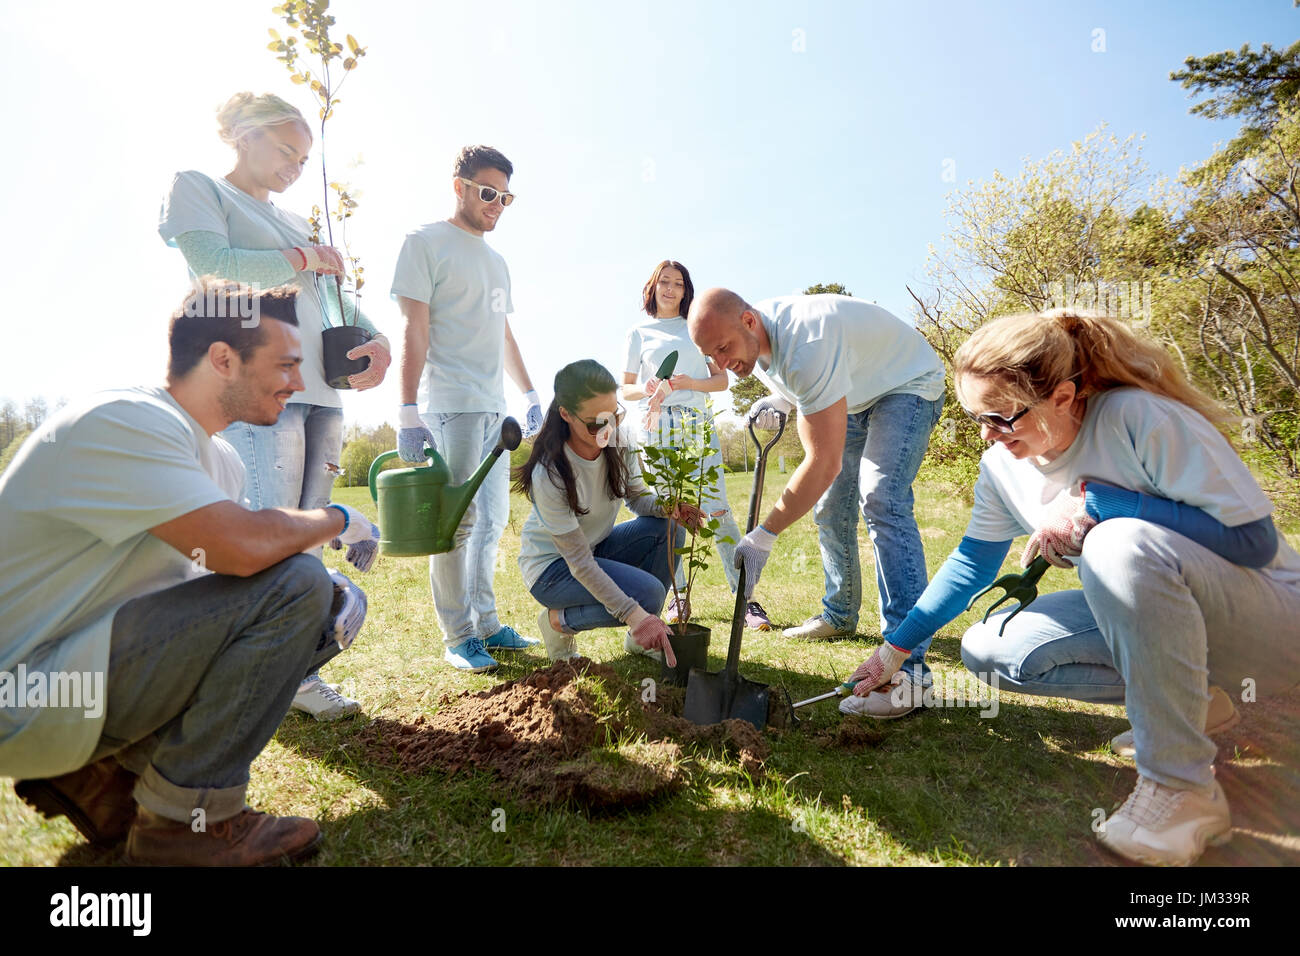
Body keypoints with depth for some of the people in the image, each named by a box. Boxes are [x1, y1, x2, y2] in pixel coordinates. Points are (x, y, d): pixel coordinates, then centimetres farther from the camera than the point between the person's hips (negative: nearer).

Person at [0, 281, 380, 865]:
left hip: (95, 660, 9)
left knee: (328, 602, 5)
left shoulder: (219, 458, 8)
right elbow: (243, 548, -33)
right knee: (293, 584, -24)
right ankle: (186, 818, -9)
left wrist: (322, 600, -9)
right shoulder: (123, 422, -21)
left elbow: (228, 562, 11)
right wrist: (336, 520, -13)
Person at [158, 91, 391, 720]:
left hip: (319, 389, 7)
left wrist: (375, 339, 1)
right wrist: (300, 259, 3)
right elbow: (214, 265, -9)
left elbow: (336, 295, 21)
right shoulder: (196, 188, 10)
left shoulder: (292, 221, 28)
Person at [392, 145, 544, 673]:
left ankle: (486, 624, 19)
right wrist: (409, 411, -15)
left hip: (493, 407, 8)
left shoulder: (495, 260, 22)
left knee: (492, 519, 9)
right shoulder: (426, 242, 0)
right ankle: (457, 637, 5)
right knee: (457, 521, -6)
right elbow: (414, 331, -9)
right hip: (449, 405, -8)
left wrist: (530, 393, 21)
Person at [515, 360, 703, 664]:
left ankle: (641, 637, -1)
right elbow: (579, 562, -29)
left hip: (596, 546, 7)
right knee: (649, 593, -25)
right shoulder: (549, 475, -31)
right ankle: (560, 620, -1)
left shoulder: (618, 442, -14)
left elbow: (638, 497, -1)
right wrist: (634, 614, -34)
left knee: (668, 529, -17)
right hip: (552, 565, -6)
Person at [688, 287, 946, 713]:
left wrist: (764, 535, -39)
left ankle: (908, 664, -29)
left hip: (908, 386, -9)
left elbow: (824, 462, -40)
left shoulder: (806, 344, -40)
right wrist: (778, 400, -12)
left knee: (881, 500, -28)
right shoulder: (752, 341, -11)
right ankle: (839, 615, 29)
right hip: (855, 395, 9)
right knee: (831, 508, 9)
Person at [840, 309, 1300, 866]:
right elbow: (974, 561, 5)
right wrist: (896, 647, 4)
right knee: (986, 649, -10)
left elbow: (1255, 539, -23)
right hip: (1153, 610, 6)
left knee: (1121, 545, -37)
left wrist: (1095, 503, -30)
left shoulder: (1141, 417, -26)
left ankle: (1183, 787, -22)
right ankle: (1187, 700, 3)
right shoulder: (1002, 465, -7)